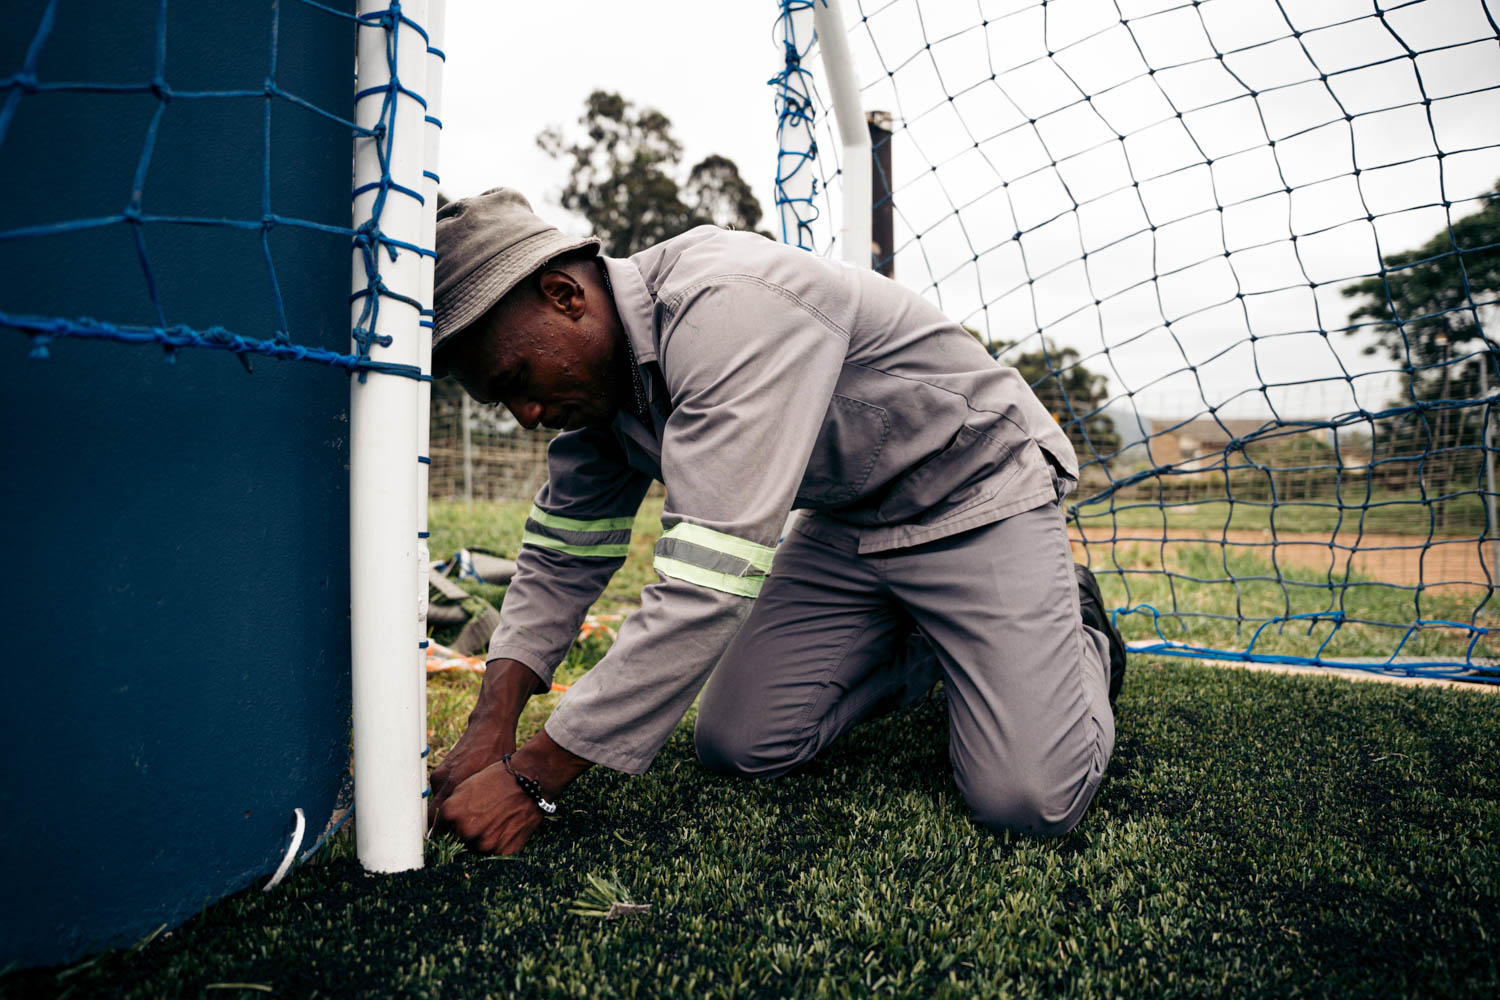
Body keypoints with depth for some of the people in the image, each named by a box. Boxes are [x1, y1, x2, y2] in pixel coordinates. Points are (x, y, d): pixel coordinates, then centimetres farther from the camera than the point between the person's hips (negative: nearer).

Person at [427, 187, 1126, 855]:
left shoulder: (727, 310, -33)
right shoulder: (601, 368, -4)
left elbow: (707, 584, -38)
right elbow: (561, 557, 3)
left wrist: (532, 777, -31)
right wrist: (491, 725, -11)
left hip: (977, 493, -7)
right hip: (843, 521, 7)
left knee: (1029, 800, -17)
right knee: (735, 747, -2)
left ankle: (1078, 633, 16)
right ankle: (934, 649, 20)